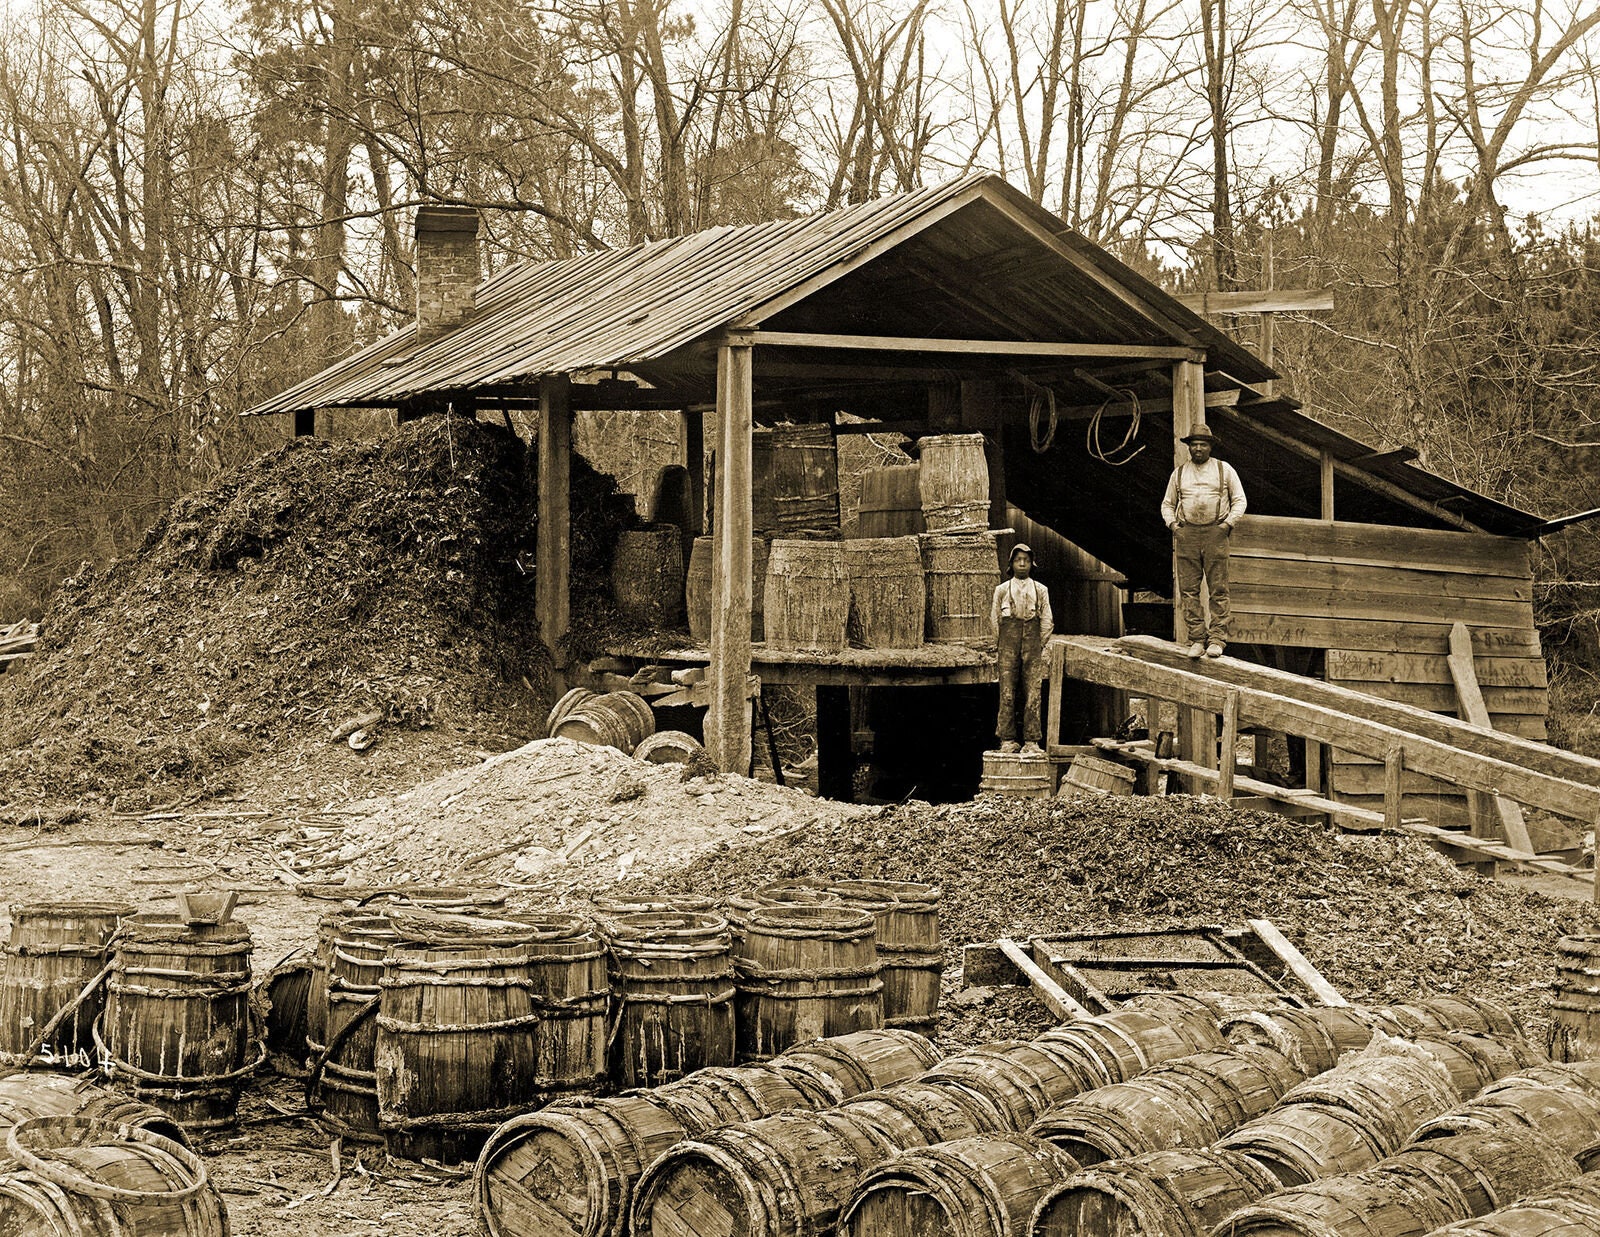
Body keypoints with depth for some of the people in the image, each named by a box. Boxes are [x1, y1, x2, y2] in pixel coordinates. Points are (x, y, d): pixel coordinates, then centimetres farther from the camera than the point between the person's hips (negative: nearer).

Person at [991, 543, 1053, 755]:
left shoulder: (1041, 590, 8)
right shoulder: (1002, 590, 6)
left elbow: (1047, 621, 11)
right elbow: (994, 618, 11)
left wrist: (1038, 645, 6)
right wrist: (1004, 644, 8)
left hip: (1033, 646, 0)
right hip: (1009, 644, 0)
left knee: (1033, 694, -3)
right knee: (1007, 694, -2)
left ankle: (1032, 742, -2)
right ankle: (1007, 740, 4)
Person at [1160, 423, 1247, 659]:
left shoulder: (1224, 470, 9)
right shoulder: (1179, 473, 15)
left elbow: (1239, 500, 11)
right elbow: (1167, 504, 23)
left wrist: (1229, 523, -3)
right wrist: (1172, 524, 5)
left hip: (1215, 533, -2)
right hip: (1186, 534, 2)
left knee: (1218, 589, -6)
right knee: (1189, 590, -3)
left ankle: (1217, 639, -5)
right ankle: (1196, 639, -1)